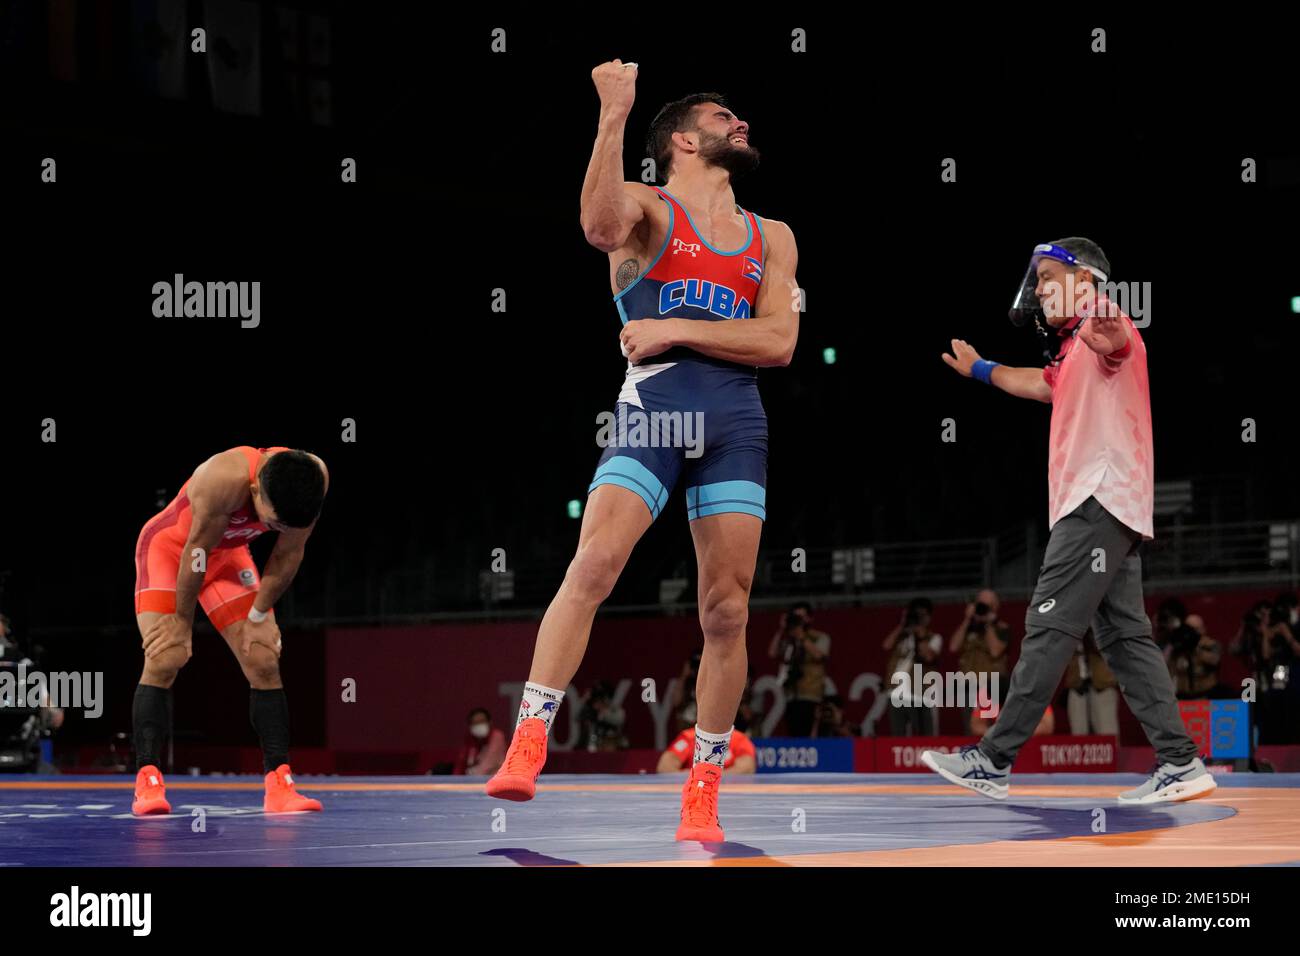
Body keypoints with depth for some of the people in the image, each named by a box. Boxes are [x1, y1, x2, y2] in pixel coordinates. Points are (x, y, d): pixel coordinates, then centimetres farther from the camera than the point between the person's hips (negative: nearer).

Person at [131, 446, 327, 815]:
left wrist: (259, 615, -6)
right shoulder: (225, 480, -41)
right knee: (164, 660, -19)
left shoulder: (314, 477, -25)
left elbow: (289, 553, -12)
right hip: (169, 547, -5)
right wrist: (183, 623, -19)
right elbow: (198, 550, -29)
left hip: (229, 554, 5)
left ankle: (279, 785, -4)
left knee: (264, 663, -5)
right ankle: (147, 781, -17)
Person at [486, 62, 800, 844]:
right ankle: (527, 748, -20)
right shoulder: (647, 210, 9)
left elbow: (779, 342, 7)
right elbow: (601, 226, -17)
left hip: (737, 418, 4)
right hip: (652, 403, -4)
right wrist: (614, 117, -26)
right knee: (593, 564, -22)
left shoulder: (771, 239, 21)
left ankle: (703, 790, 8)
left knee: (727, 609, -1)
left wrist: (677, 329, -4)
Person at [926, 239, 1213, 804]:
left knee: (1049, 629, -10)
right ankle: (1179, 763, 0)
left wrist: (1107, 332, -56)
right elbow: (1038, 384, 48)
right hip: (1097, 508, 10)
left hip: (1100, 502, -10)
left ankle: (994, 761, -11)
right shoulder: (1075, 352, 27)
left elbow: (1116, 340, -31)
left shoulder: (1104, 324, -5)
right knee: (1124, 638, 4)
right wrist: (978, 369, 62)